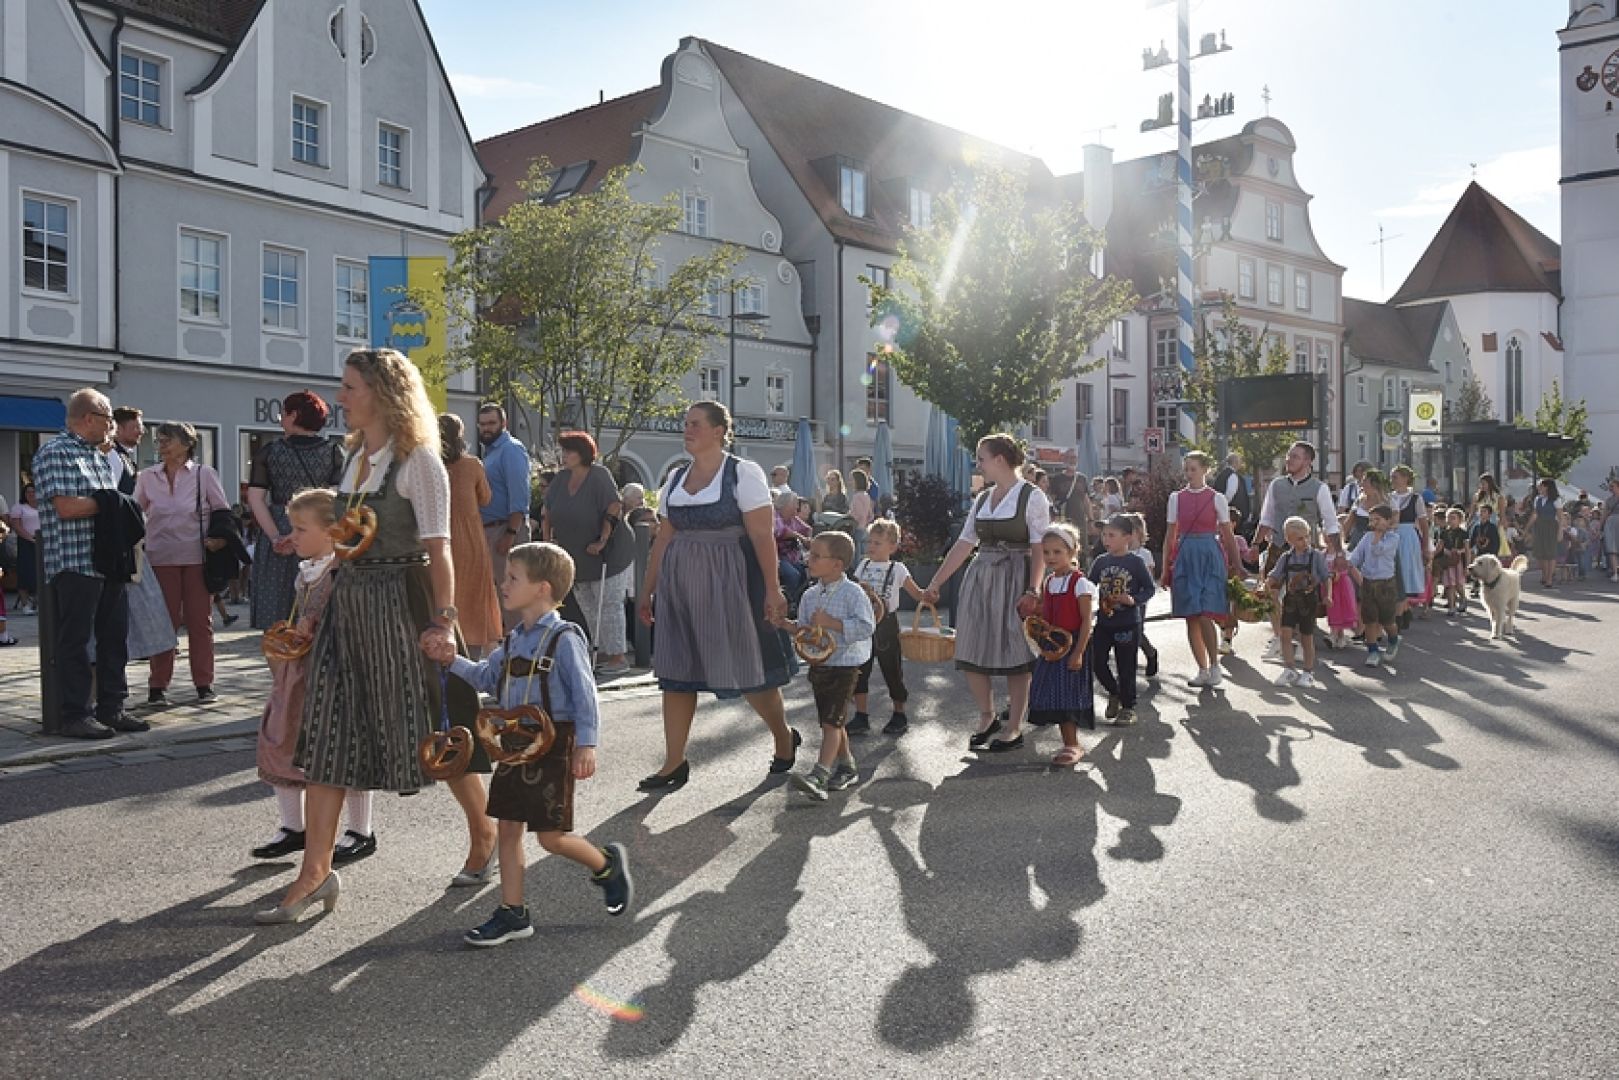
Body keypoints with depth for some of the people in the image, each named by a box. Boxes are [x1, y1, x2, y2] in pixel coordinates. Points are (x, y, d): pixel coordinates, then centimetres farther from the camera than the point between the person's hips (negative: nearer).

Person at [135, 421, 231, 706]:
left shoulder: (204, 474, 2)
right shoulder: (147, 477, 7)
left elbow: (224, 511, 5)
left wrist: (220, 538, -10)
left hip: (197, 556, -1)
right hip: (161, 557, 1)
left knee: (200, 621, 4)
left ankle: (204, 683, 12)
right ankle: (158, 685, 8)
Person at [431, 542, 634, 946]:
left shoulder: (564, 638, -13)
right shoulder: (515, 640, 10)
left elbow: (584, 694, -16)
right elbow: (487, 677, 23)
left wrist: (586, 745, -21)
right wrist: (455, 661, 8)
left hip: (553, 744, -8)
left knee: (550, 836, -4)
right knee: (508, 826, 9)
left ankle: (607, 865, 23)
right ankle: (512, 913, 19)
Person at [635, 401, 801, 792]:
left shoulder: (743, 473, -6)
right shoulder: (675, 478, 11)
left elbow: (762, 536, -11)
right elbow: (663, 539, 13)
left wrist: (772, 590, -16)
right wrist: (646, 592, 12)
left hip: (727, 582, -6)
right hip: (680, 584, 6)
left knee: (748, 668, 2)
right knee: (676, 671, 4)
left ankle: (784, 737, 26)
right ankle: (674, 763, 12)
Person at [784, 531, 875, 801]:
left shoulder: (853, 593, -13)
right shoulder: (810, 595, 7)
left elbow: (866, 627, -20)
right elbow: (802, 627, 14)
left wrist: (831, 623, -23)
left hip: (845, 665, -7)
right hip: (818, 665, 7)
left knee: (831, 721, -12)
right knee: (830, 721, 15)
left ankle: (819, 774, -17)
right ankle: (847, 766, 30)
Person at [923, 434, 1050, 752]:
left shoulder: (1031, 496, -7)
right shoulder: (983, 498, 12)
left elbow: (1040, 549, -12)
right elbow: (964, 544, 13)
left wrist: (1032, 591, -21)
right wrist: (936, 582, 10)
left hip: (1014, 579, -6)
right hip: (979, 578, 6)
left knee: (1014, 655, 0)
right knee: (972, 653, 6)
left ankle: (1014, 729, 13)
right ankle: (987, 718, 25)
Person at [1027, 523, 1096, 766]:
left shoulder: (1080, 582, -12)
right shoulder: (1047, 582, 10)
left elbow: (1086, 621, -15)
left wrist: (1078, 652, -20)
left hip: (1072, 645, -7)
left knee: (1067, 695, -6)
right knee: (1053, 694, 7)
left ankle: (1072, 745, 6)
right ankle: (1070, 743, 18)